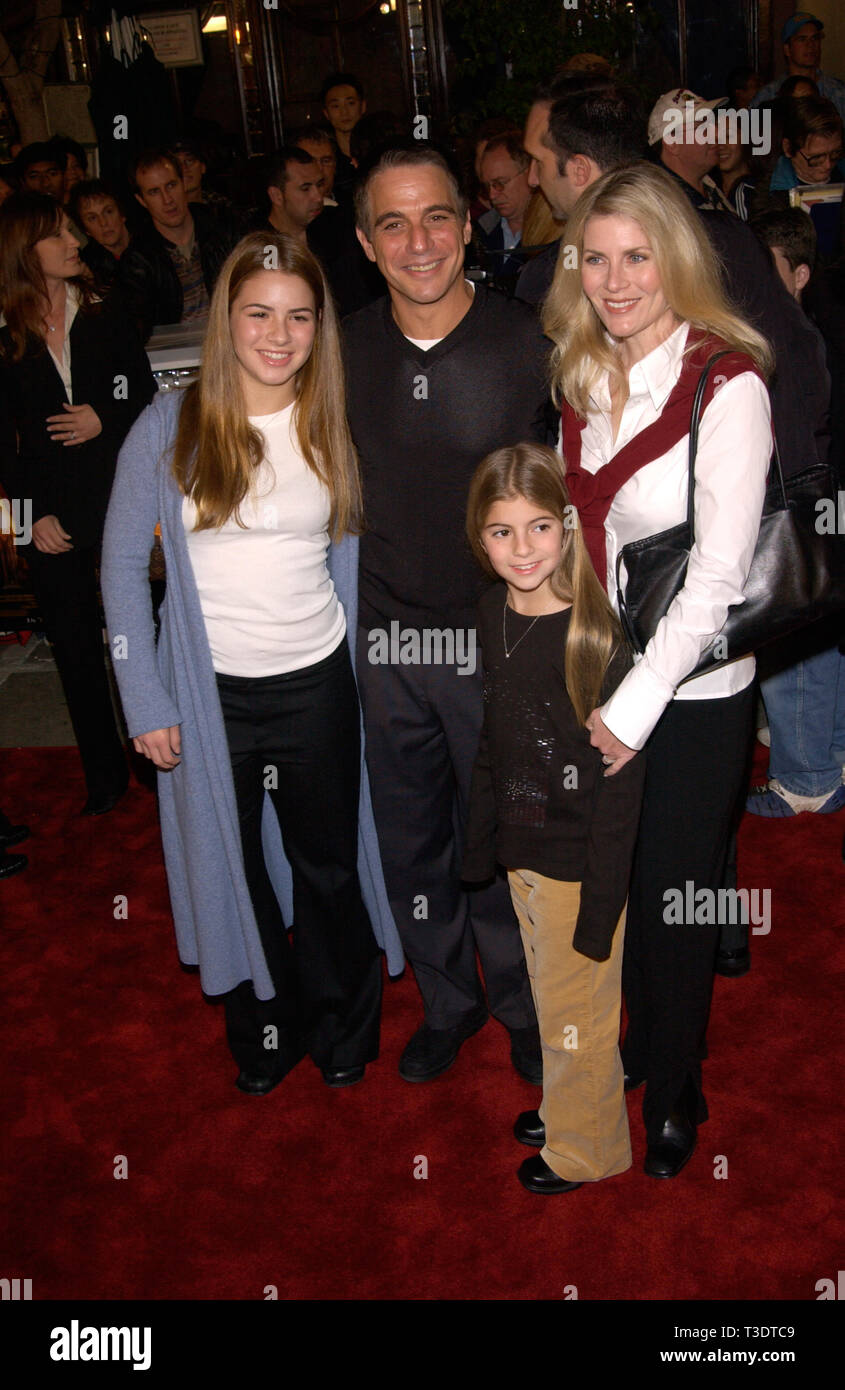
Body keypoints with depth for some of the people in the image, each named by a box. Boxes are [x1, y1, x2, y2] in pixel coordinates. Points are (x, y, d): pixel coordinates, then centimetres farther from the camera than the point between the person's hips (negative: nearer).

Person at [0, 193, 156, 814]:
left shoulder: (105, 319, 3)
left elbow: (147, 401, 6)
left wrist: (104, 421, -13)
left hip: (118, 504, 0)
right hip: (54, 521, 1)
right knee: (76, 650, 8)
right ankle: (105, 774, 23)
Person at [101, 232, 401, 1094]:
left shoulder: (334, 426, 0)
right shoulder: (171, 425, -8)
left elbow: (348, 552, 9)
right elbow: (123, 563, -5)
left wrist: (360, 658, 1)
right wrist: (145, 701, -8)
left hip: (316, 683, 1)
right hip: (208, 692, -1)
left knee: (329, 863, 15)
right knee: (232, 867, 14)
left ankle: (343, 1032, 39)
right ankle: (263, 1030, 39)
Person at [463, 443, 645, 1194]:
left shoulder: (595, 637, -22)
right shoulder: (495, 613, -1)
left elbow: (620, 781, -20)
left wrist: (600, 905, -19)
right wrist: (481, 840, 12)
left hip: (579, 859, -6)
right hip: (522, 847, 6)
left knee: (579, 1012, 13)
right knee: (548, 993, 24)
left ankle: (586, 1146, 35)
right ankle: (566, 1104, 47)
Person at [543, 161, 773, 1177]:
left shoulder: (729, 386, -16)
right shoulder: (580, 375, 4)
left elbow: (718, 576, -19)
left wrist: (634, 708, -18)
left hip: (691, 695, -5)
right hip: (592, 680, 5)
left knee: (675, 895, 10)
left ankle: (674, 1090, 35)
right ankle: (634, 1044, 42)